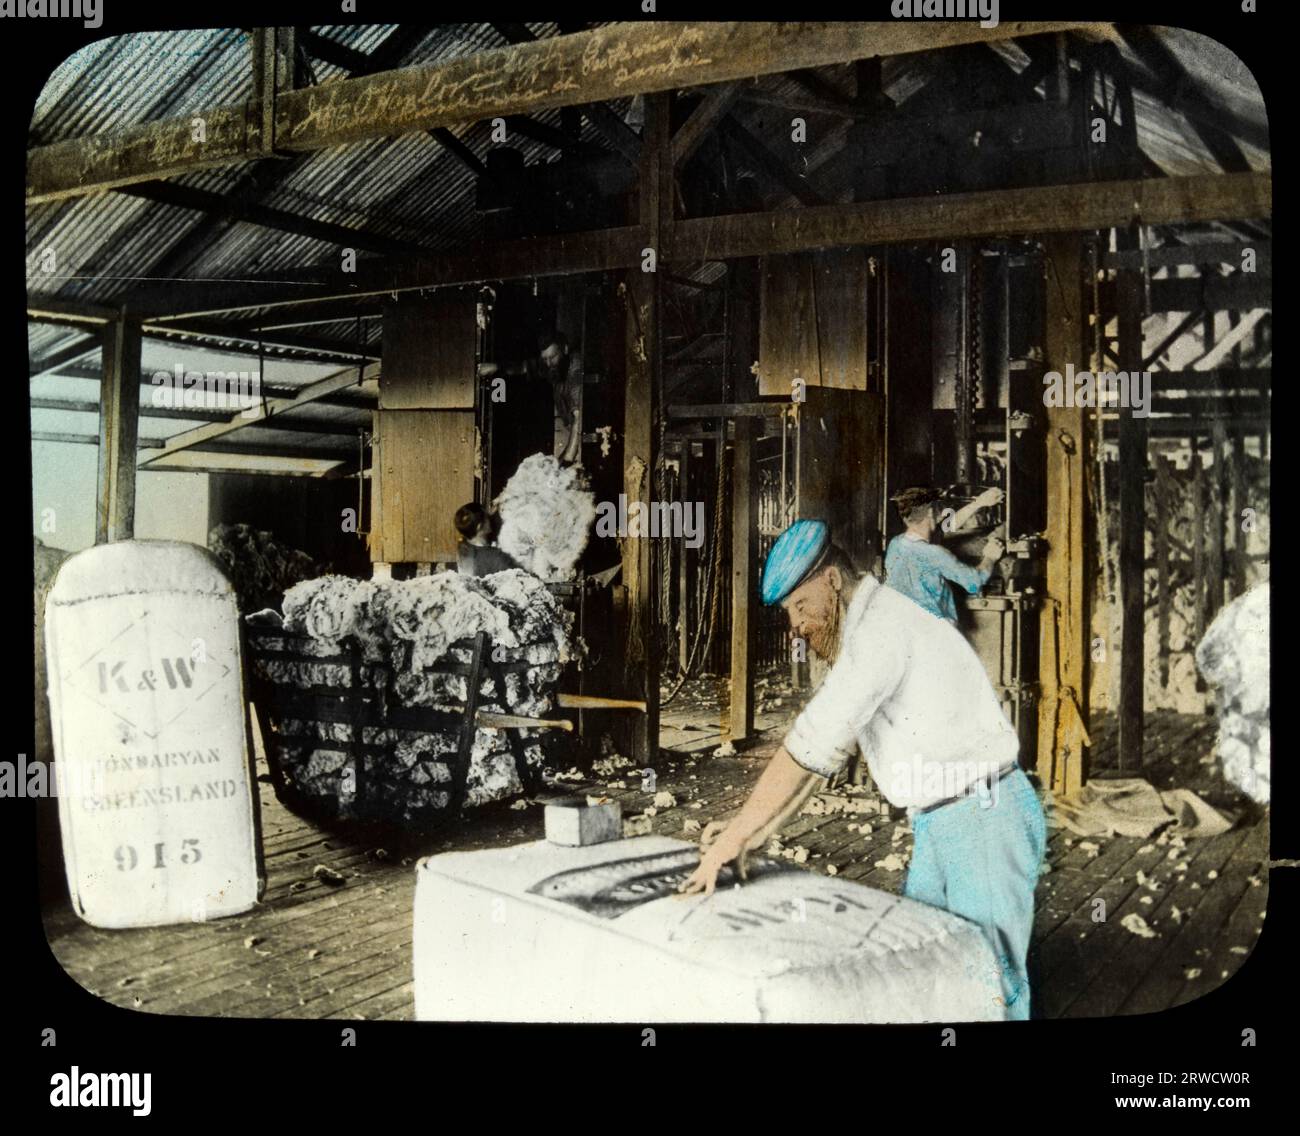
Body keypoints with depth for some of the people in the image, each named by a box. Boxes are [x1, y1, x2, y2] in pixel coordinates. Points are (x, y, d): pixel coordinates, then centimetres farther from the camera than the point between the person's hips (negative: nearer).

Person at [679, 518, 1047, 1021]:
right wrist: (753, 833, 4)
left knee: (988, 982, -1)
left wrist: (735, 836, -20)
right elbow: (829, 751, 13)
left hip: (986, 818, -10)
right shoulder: (864, 637, 13)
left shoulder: (881, 625, -20)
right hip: (941, 824, 10)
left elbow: (809, 744, -25)